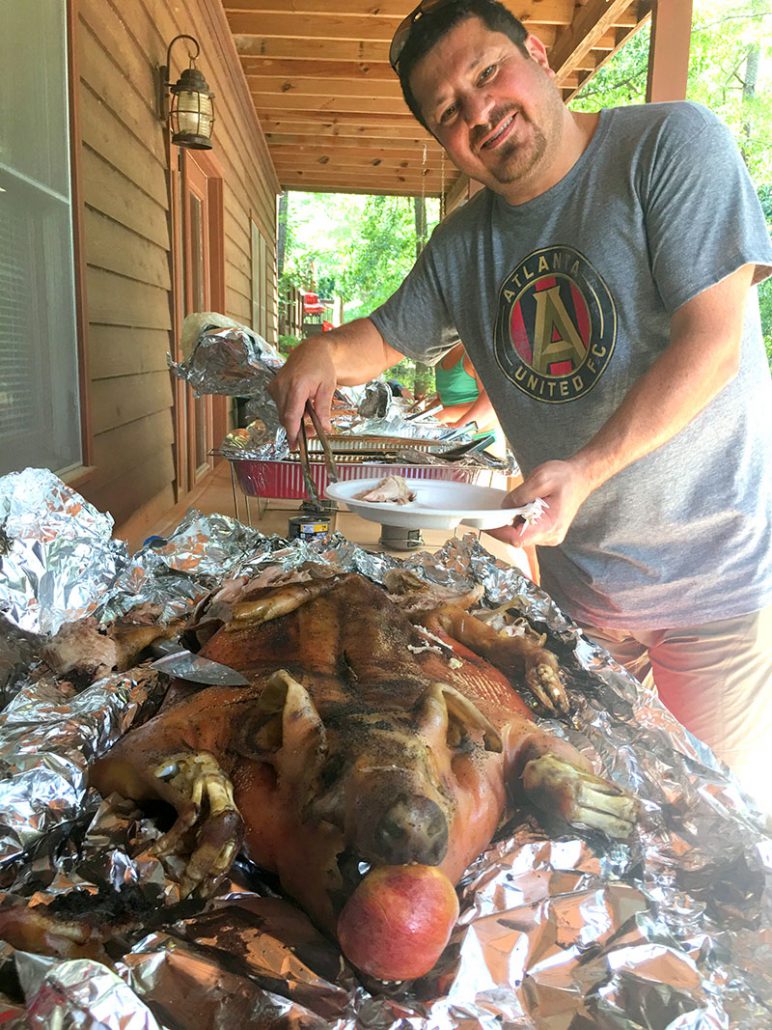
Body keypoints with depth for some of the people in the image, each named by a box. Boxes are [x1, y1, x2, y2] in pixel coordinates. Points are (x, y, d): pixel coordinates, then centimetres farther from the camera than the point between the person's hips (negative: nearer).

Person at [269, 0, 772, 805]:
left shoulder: (671, 144, -11)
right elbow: (387, 336, 18)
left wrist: (589, 468, -29)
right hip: (581, 582, 5)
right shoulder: (460, 247, 4)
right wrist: (326, 353, -5)